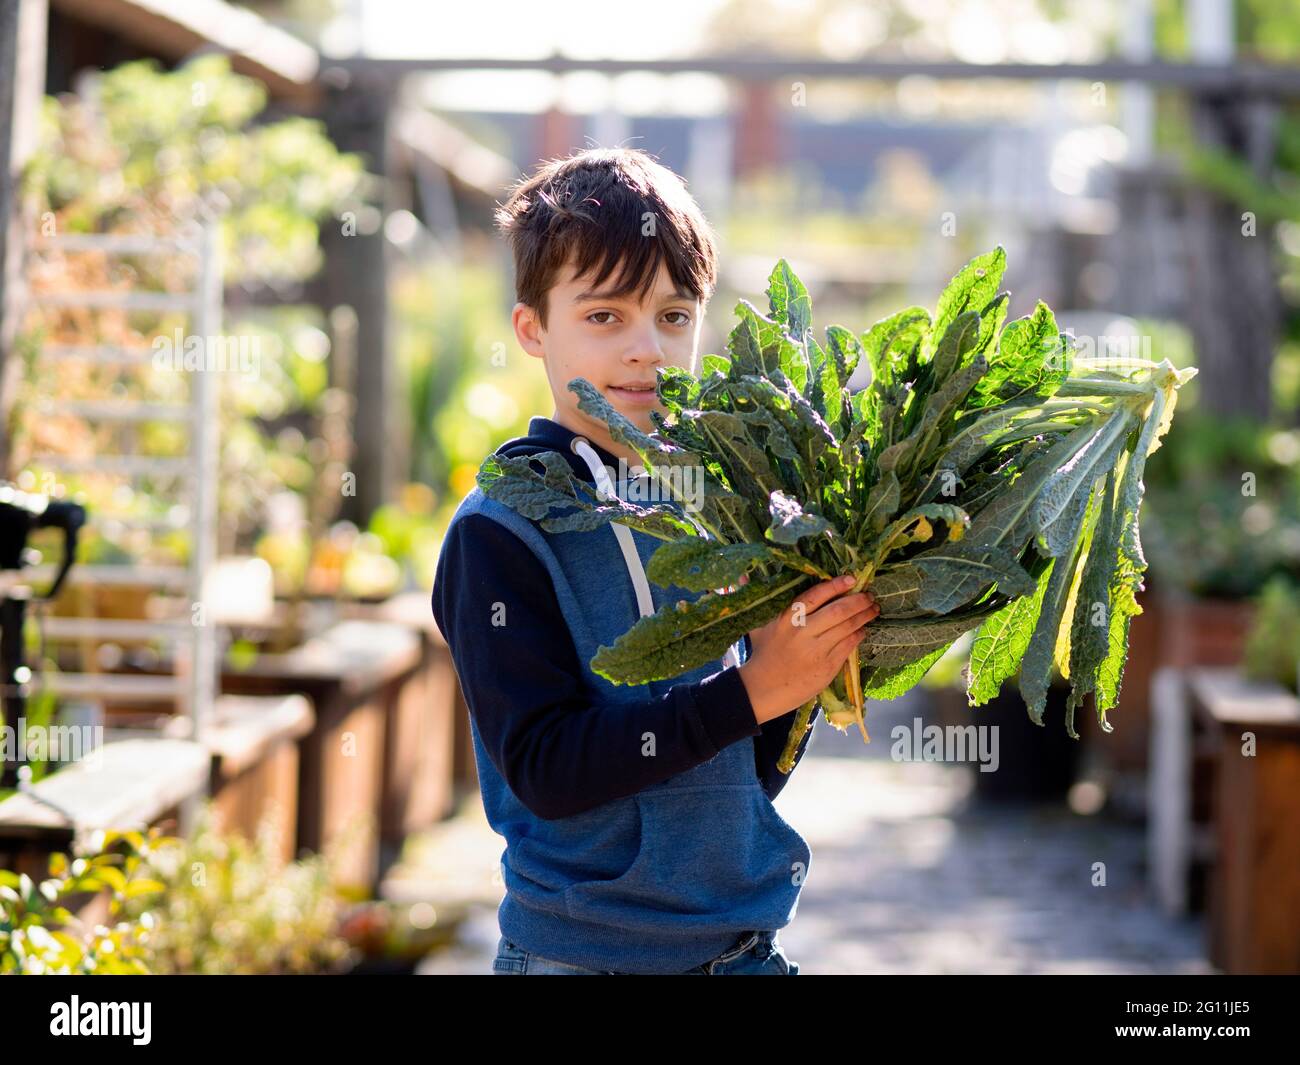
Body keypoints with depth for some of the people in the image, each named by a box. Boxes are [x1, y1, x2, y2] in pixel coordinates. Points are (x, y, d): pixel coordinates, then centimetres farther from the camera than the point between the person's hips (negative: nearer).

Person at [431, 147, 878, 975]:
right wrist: (753, 689, -22)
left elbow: (749, 771, 7)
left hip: (745, 939, 4)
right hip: (586, 951, -4)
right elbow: (545, 768, -19)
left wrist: (806, 664, -10)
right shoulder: (503, 528, -11)